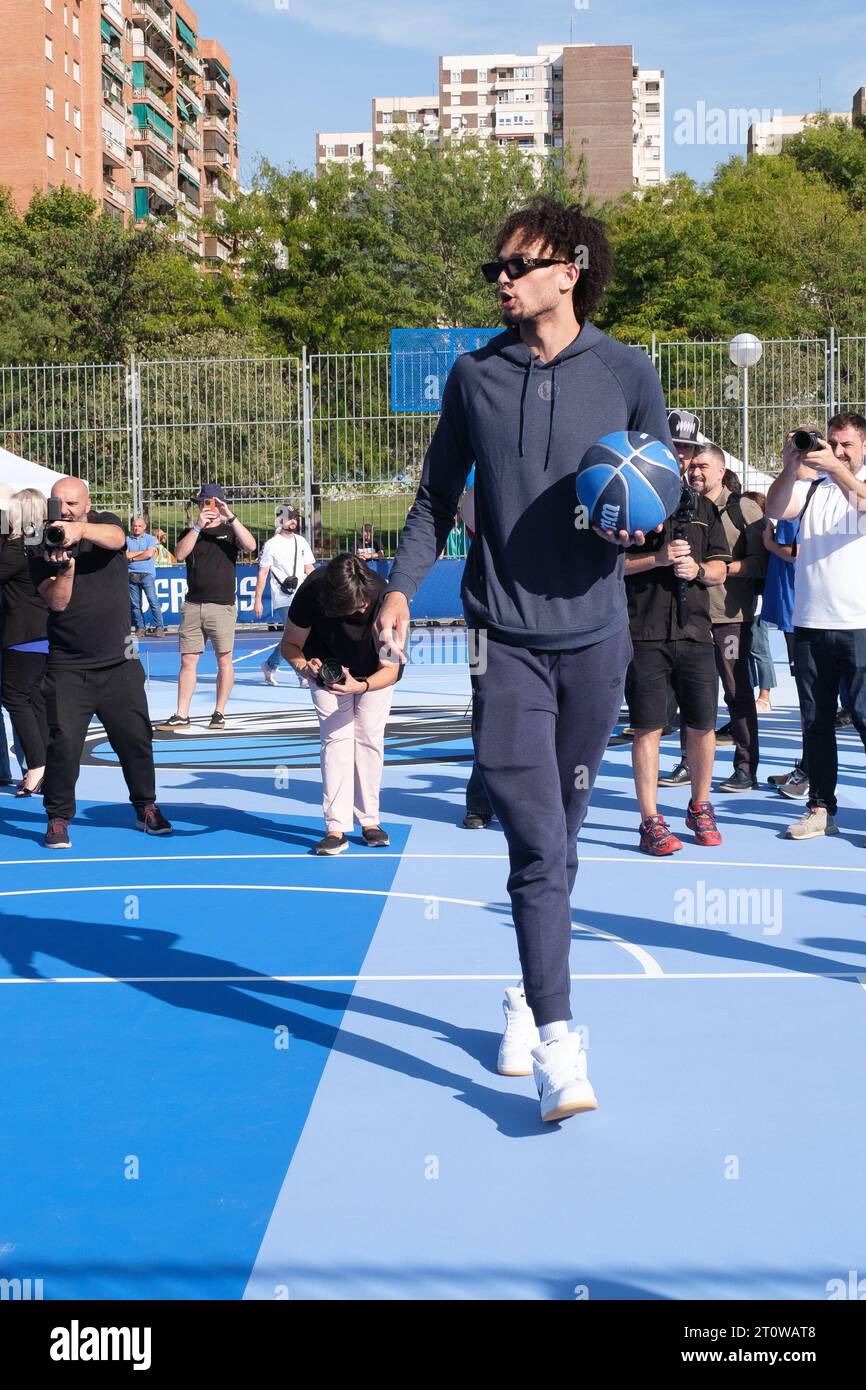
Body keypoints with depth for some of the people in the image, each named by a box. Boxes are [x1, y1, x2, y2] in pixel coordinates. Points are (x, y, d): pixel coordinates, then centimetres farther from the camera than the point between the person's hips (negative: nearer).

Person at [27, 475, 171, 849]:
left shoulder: (105, 523, 1)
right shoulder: (42, 548, 0)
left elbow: (115, 538, -26)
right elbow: (57, 602, -13)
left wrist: (81, 529, -45)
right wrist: (65, 567, -30)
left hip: (119, 663, 1)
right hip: (67, 667, -1)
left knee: (136, 738, 8)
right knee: (63, 741, -9)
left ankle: (146, 808, 26)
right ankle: (58, 819, 5)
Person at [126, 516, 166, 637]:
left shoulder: (151, 539, 9)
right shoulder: (127, 540, 14)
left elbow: (149, 554, -6)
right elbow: (126, 555, -1)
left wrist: (133, 557, 2)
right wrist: (142, 552, -1)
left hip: (147, 574, -3)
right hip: (132, 575, 3)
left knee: (153, 601, -10)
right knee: (135, 604, 3)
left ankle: (159, 627, -7)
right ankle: (139, 628, 10)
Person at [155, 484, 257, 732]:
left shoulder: (230, 530, 7)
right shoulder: (190, 532, 12)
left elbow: (251, 546, -13)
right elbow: (180, 554, -7)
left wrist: (231, 517, -19)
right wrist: (198, 526, -15)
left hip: (222, 605, -2)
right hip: (193, 606, 2)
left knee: (224, 660, 2)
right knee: (188, 660, 1)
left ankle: (219, 713, 12)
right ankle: (181, 716, 4)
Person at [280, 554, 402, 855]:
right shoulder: (311, 593, -35)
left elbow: (390, 669, -30)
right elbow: (290, 644, -17)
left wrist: (360, 686, -49)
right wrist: (305, 666, -38)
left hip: (374, 674, 0)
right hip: (328, 669, 0)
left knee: (369, 737, -7)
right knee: (336, 737, -13)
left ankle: (369, 821, 6)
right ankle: (336, 828, -14)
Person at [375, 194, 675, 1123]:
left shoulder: (626, 374, 2)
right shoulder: (475, 376, 5)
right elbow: (437, 498, 11)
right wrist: (401, 585, -3)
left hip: (594, 637, 1)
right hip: (504, 638, -1)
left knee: (558, 841, 12)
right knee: (537, 845, -10)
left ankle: (527, 998, 31)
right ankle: (556, 1041, -7)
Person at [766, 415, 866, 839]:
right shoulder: (811, 486, 12)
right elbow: (775, 510, -3)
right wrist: (790, 468, -18)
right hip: (809, 623, 3)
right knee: (815, 720, 7)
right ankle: (821, 808, 15)